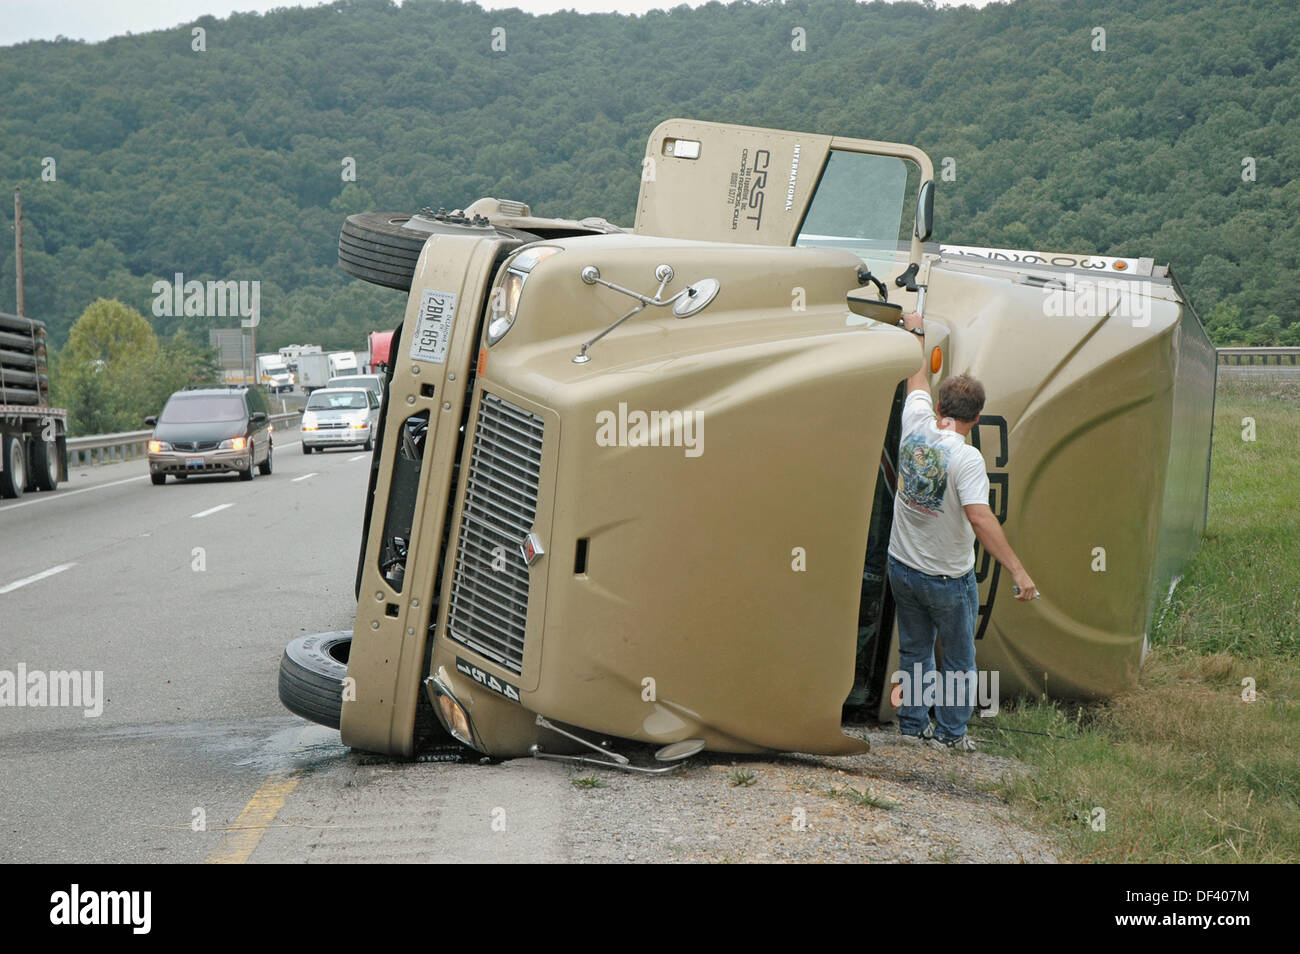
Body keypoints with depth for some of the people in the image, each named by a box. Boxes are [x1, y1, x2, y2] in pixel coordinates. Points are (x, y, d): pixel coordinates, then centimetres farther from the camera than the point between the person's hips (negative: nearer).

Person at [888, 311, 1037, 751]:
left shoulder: (915, 429, -9)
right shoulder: (966, 458, -25)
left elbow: (917, 382, 11)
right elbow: (980, 518, -32)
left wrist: (916, 332, 28)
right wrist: (1018, 571, -31)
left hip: (902, 568, 5)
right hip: (948, 579, -5)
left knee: (913, 651, 20)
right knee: (958, 660, 13)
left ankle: (912, 724, 27)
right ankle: (950, 732, 21)